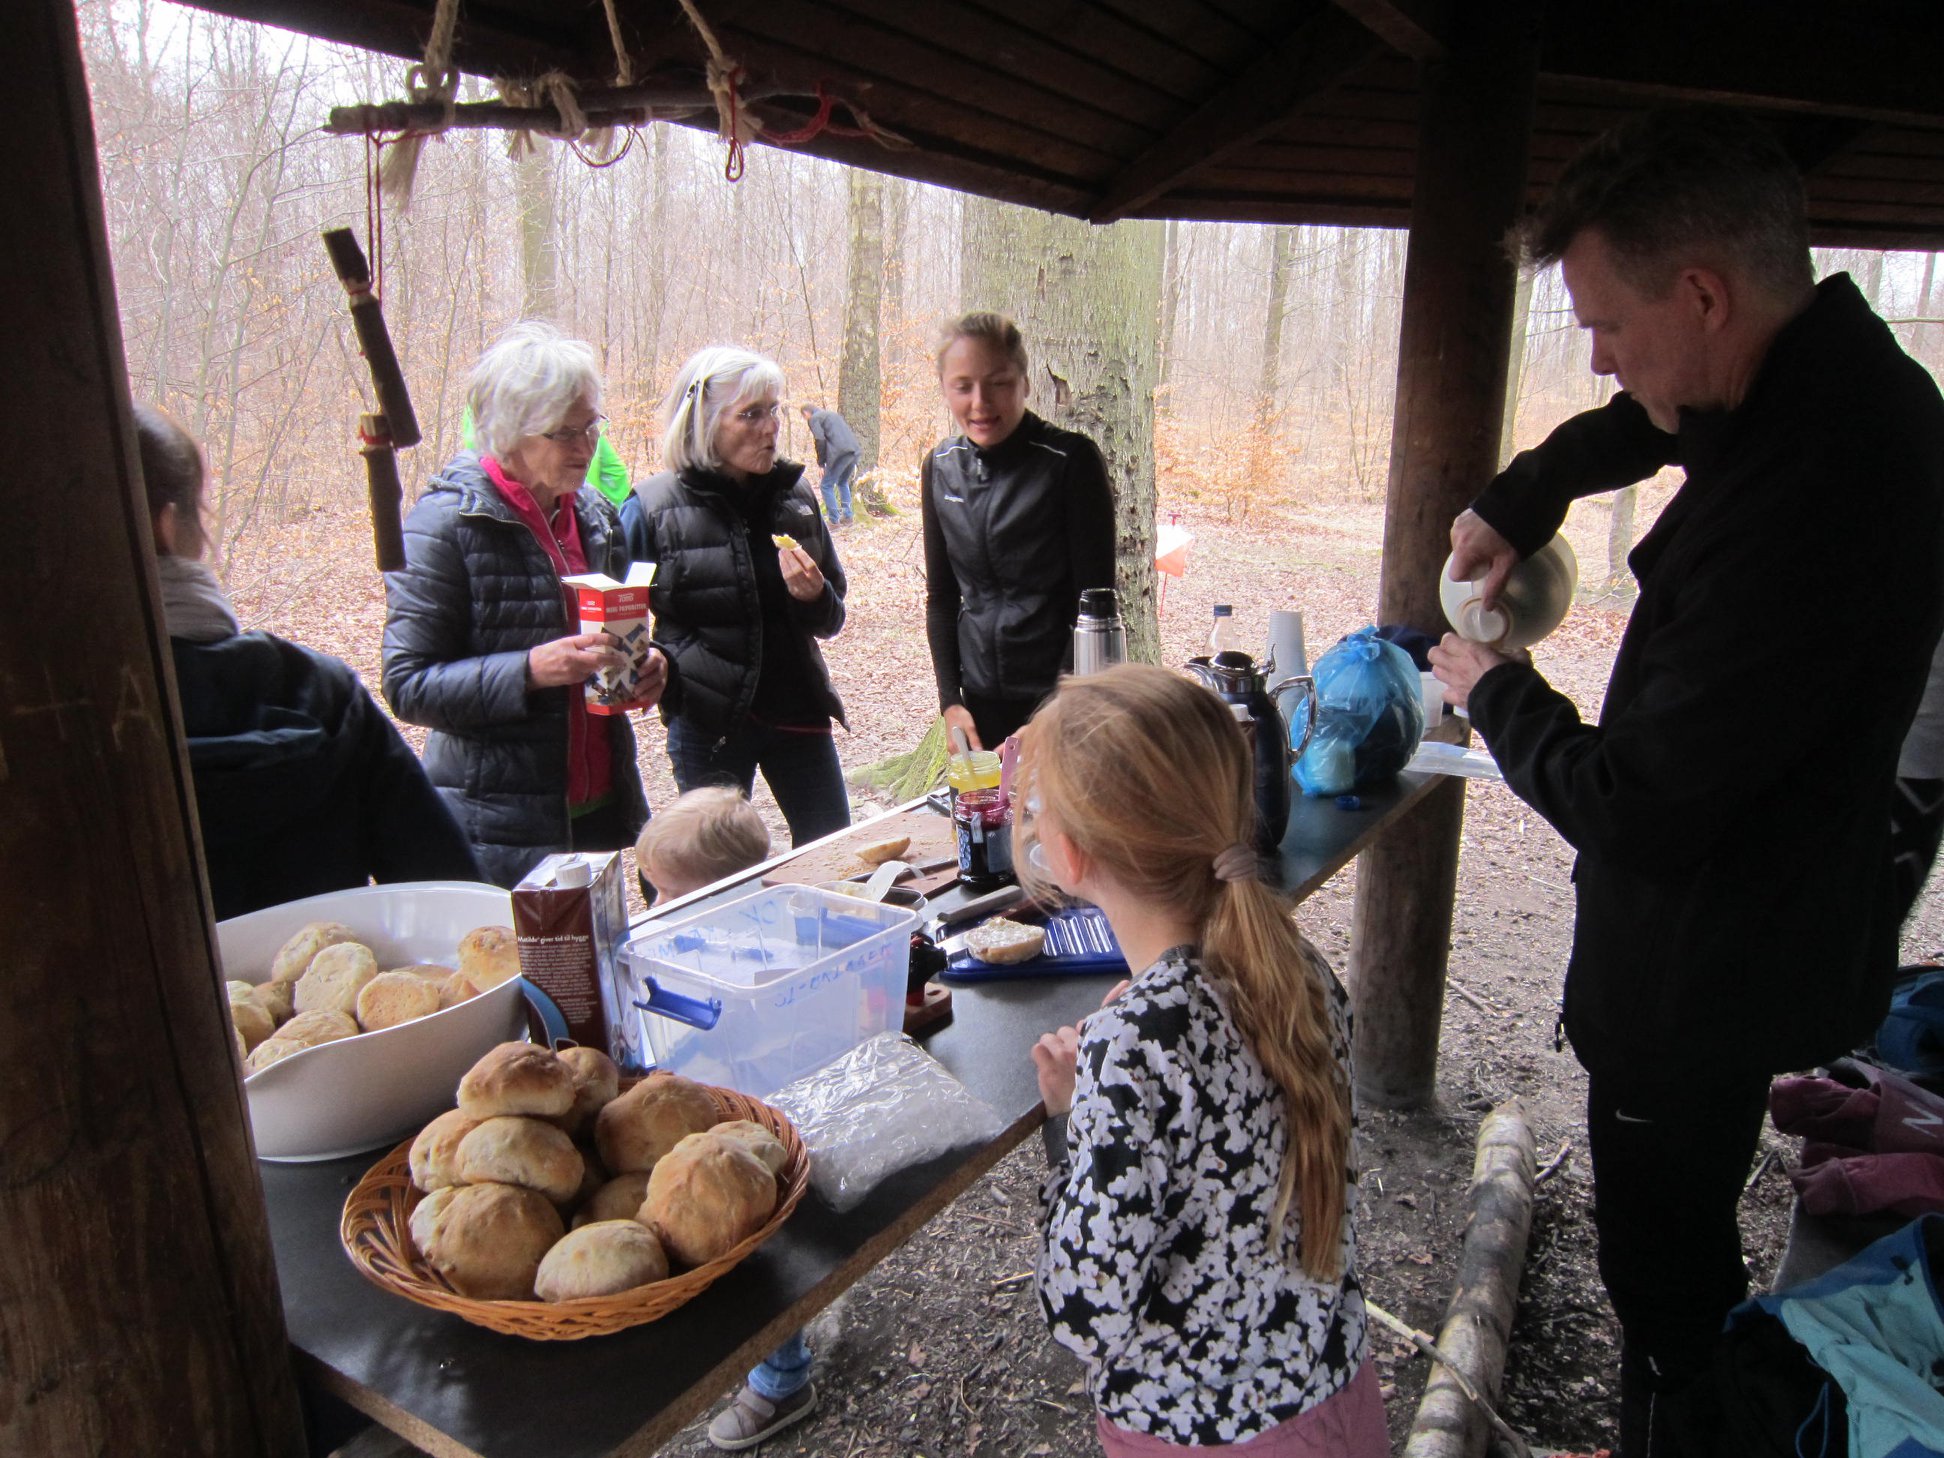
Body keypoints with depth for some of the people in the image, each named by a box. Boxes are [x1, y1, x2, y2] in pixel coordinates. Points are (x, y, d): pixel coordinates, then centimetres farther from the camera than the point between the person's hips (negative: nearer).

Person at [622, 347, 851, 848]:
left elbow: (830, 620, 10)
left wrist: (814, 597, -13)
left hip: (796, 710, 3)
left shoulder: (793, 495, 3)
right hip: (706, 724, -3)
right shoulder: (653, 508, -9)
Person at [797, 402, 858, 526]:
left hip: (839, 453, -8)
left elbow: (820, 441, -7)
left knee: (826, 486, 4)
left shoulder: (814, 419, 7)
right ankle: (847, 518, 23)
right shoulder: (832, 414, 30)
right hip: (854, 451, 8)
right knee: (843, 483, 25)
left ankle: (834, 521, 1)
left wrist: (821, 464, -2)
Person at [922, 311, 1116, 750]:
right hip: (979, 701, 4)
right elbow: (941, 595, 12)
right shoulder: (941, 467, 4)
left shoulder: (1071, 461, -11)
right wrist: (949, 700, 2)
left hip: (1061, 699, -4)